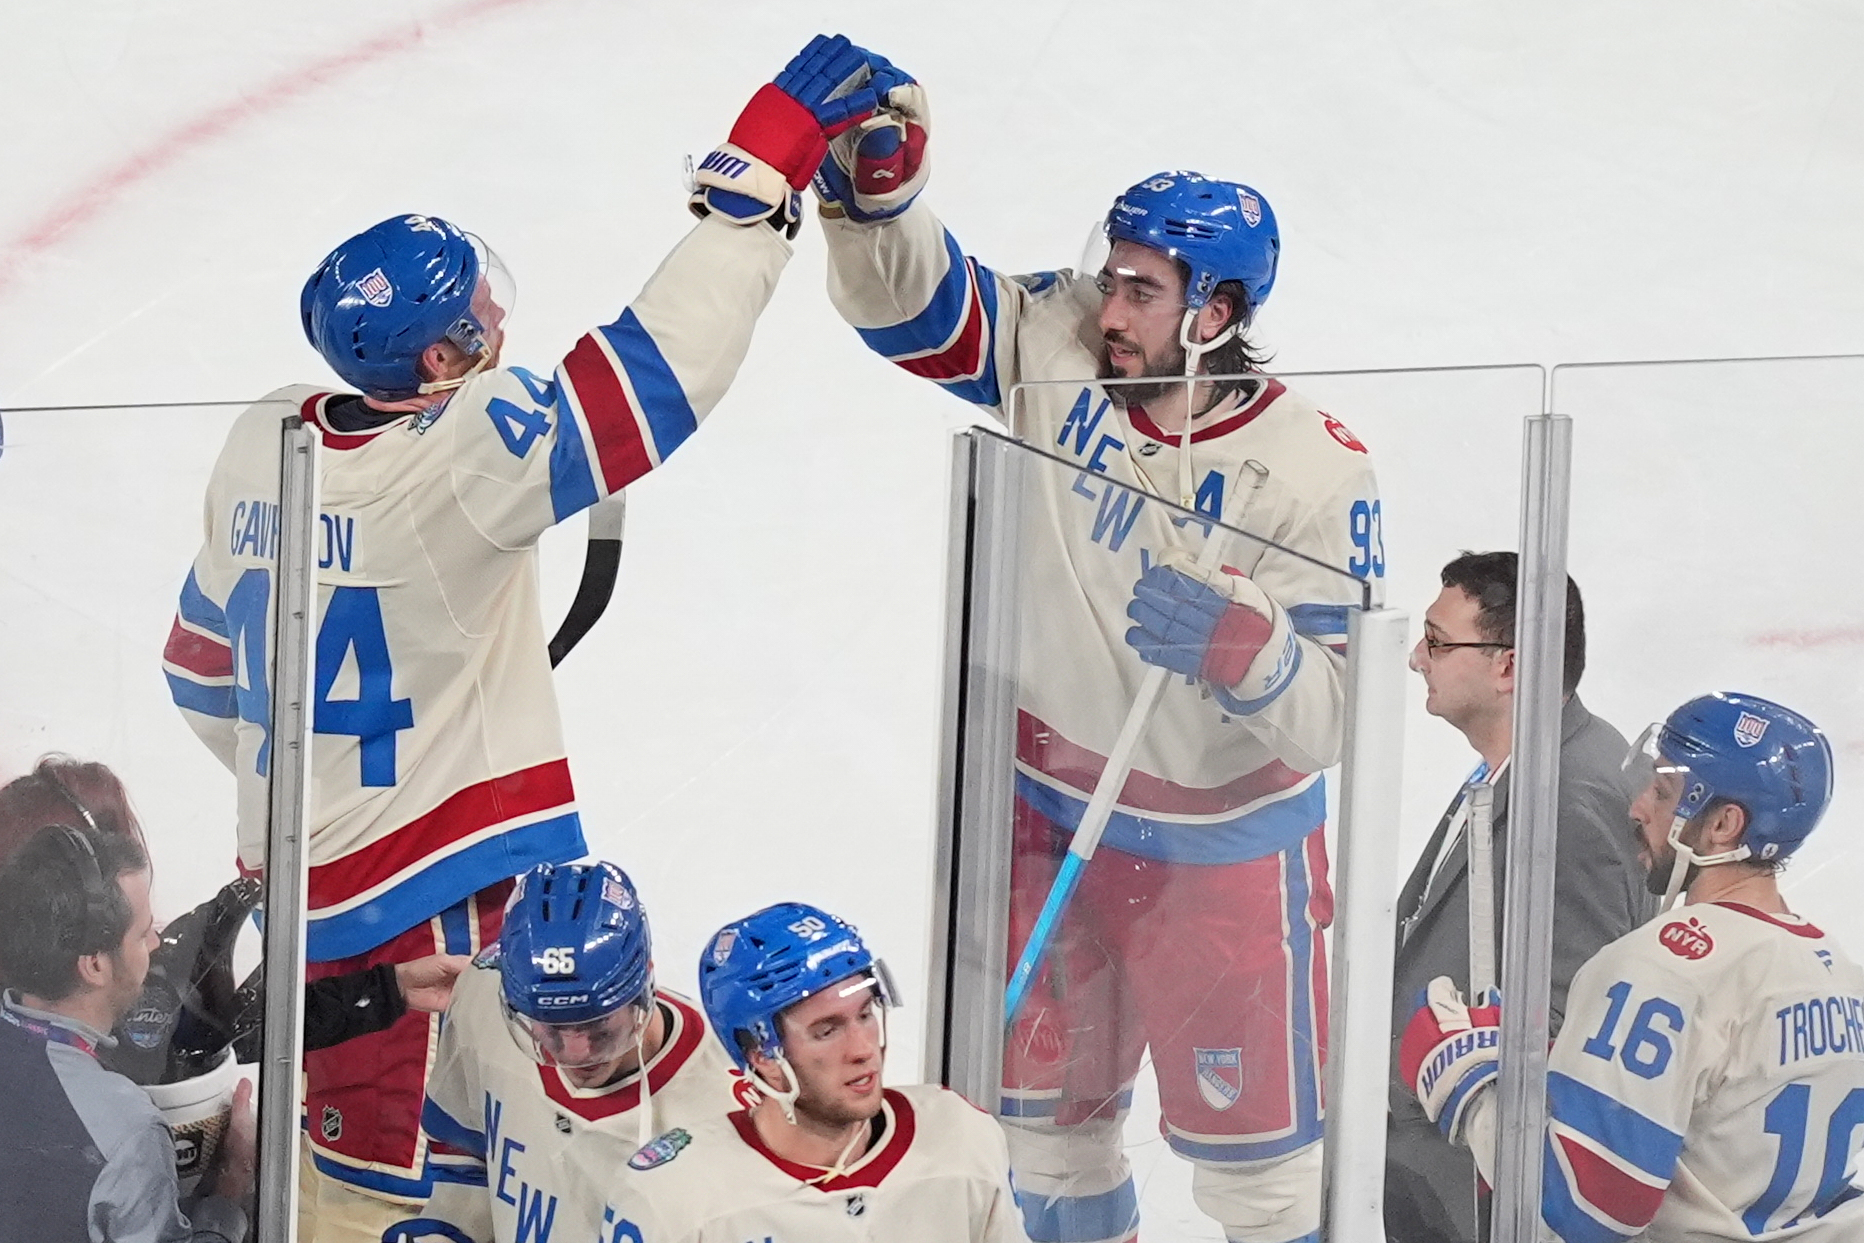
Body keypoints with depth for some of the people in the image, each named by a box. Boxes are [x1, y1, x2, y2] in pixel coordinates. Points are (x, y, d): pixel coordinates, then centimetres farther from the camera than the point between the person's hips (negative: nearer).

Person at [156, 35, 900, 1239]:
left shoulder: (265, 441, -1)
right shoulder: (464, 461, -25)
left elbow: (207, 663, 11)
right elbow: (659, 369, -27)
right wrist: (768, 160, -23)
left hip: (299, 874, 8)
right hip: (433, 901, -8)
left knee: (339, 1137, 25)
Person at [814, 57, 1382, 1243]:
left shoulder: (1314, 475, -23)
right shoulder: (1059, 352, -13)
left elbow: (1334, 709, -23)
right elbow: (907, 298, -10)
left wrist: (1232, 640, -41)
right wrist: (879, 184, -28)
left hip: (1220, 841, -4)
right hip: (1048, 804, 5)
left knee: (1248, 1117, 8)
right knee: (1047, 1086, 22)